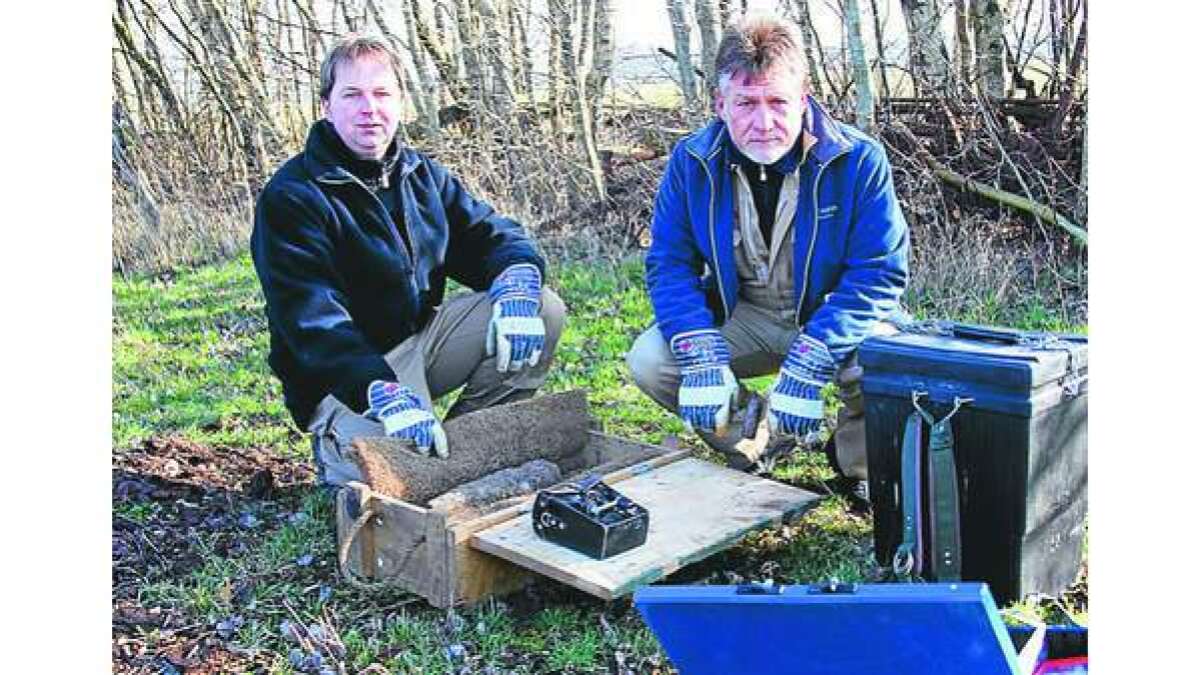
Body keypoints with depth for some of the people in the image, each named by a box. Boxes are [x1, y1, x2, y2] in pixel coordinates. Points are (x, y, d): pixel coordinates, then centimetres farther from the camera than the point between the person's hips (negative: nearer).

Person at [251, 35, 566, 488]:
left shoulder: (422, 175, 7)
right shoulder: (291, 197, -15)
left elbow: (493, 236, 5)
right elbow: (312, 320, -26)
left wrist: (517, 287, -21)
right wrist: (386, 395, -40)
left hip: (423, 336, 7)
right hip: (346, 376, -6)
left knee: (544, 309, -10)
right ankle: (336, 450, 4)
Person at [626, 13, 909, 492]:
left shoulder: (858, 160, -19)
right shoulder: (691, 162, -10)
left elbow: (879, 272, -21)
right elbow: (669, 264, -9)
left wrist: (808, 365, -33)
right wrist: (702, 358, -25)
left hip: (831, 317, -2)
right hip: (742, 318, 3)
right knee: (649, 361, -19)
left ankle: (857, 463, 1)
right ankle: (755, 450, 6)